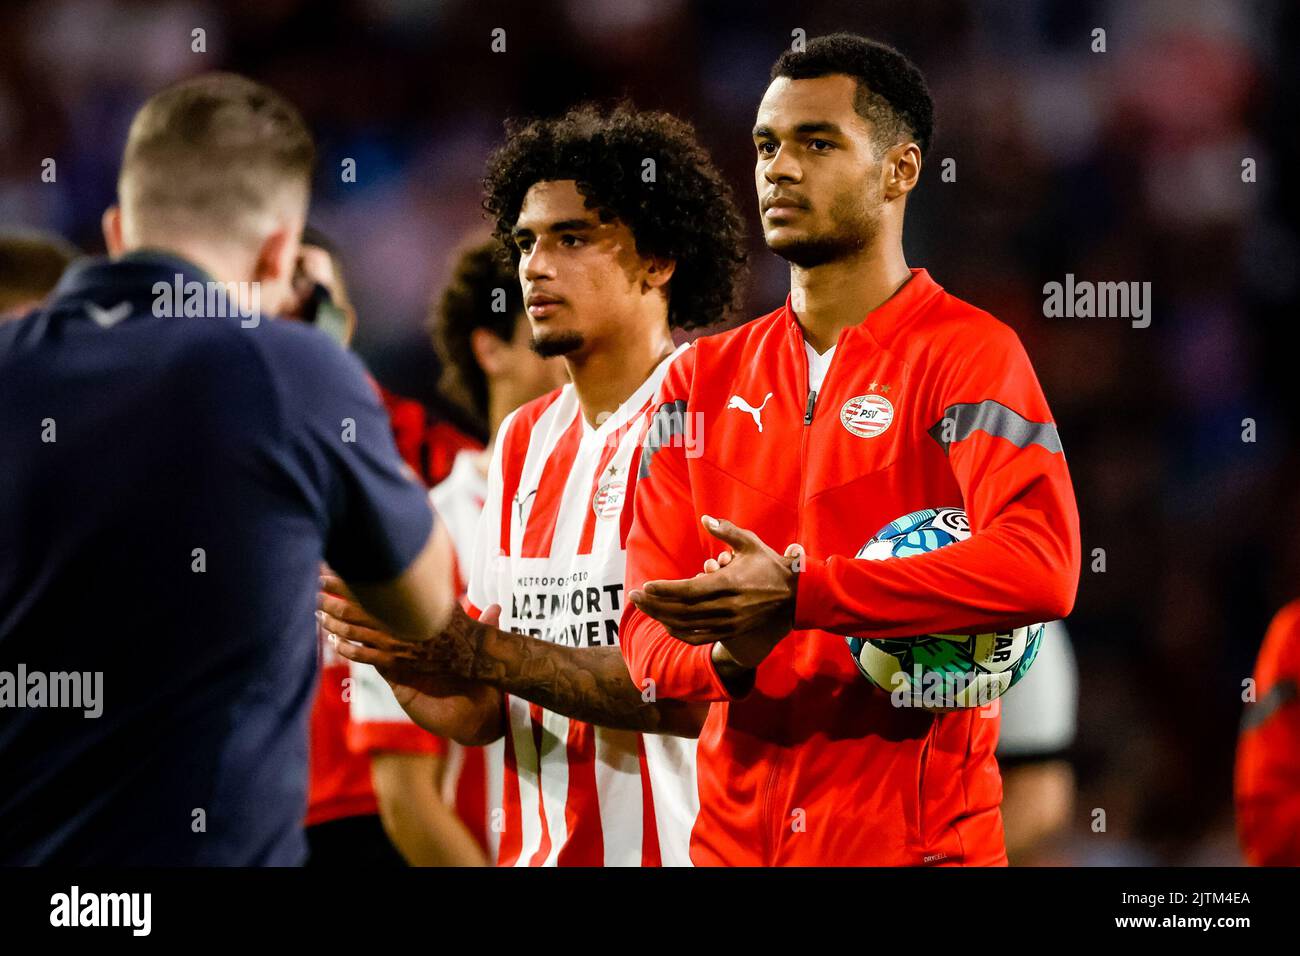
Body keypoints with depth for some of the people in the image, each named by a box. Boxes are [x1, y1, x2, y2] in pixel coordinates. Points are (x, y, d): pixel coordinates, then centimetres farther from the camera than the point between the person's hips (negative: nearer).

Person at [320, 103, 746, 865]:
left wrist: (481, 652, -19)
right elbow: (482, 715, 13)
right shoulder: (525, 442, 13)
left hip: (672, 847, -6)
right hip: (538, 849, 6)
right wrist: (399, 658, -7)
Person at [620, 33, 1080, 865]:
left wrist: (796, 594, -24)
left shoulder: (965, 353, -6)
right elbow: (651, 627, 8)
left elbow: (1039, 568, -22)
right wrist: (728, 657, -15)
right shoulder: (702, 382, 11)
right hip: (736, 832, 5)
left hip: (915, 835, -5)